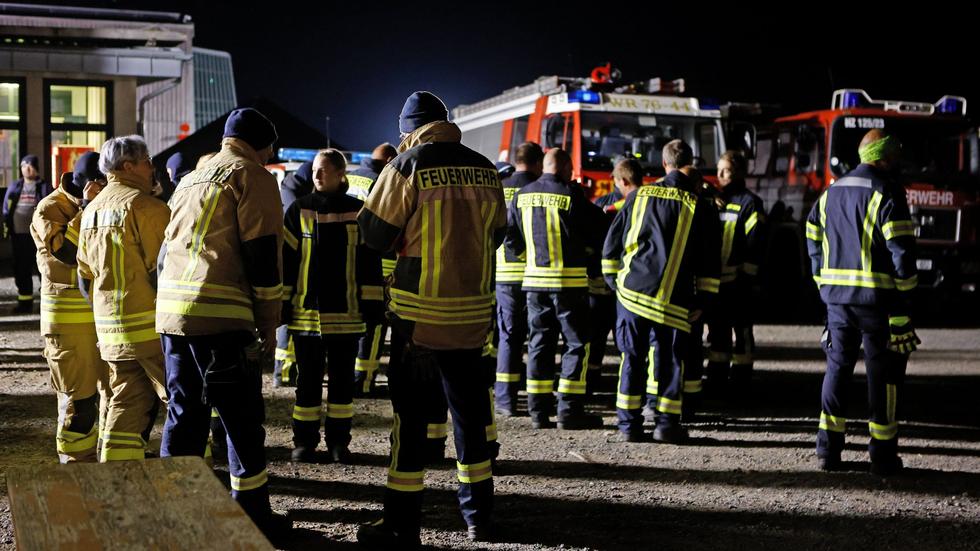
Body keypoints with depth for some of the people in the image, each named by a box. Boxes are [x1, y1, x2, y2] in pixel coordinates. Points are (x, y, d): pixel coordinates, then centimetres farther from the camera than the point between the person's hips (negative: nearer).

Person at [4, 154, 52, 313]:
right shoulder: (14, 187, 13)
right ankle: (25, 300, 18)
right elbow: (6, 209, 15)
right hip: (18, 234, 5)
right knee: (20, 268, 9)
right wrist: (7, 226, 7)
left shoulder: (45, 187, 0)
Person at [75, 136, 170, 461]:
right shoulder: (145, 206, -12)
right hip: (151, 324, -8)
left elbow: (85, 277, 19)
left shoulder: (92, 209, 15)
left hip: (110, 327, 8)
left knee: (127, 403, 13)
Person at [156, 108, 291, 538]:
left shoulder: (190, 180, 24)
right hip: (221, 314, -7)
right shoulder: (251, 176, 0)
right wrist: (269, 323, -3)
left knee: (185, 414, 14)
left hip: (171, 310, 8)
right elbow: (263, 254, -8)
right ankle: (254, 517, 8)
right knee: (242, 420, 1)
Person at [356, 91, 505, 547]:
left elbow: (373, 234, -5)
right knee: (469, 410, 15)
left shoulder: (408, 165, -9)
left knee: (410, 414, 3)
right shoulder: (484, 170, 4)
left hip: (419, 313, -4)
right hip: (472, 313, 4)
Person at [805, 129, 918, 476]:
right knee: (883, 374, 4)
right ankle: (883, 456, 8)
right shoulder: (886, 194, -10)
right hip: (878, 299, -6)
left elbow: (814, 242, 16)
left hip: (837, 296, 6)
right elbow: (901, 252, -14)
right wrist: (905, 298, -6)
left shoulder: (831, 193, 12)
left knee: (837, 368, 13)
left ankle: (828, 450, 13)